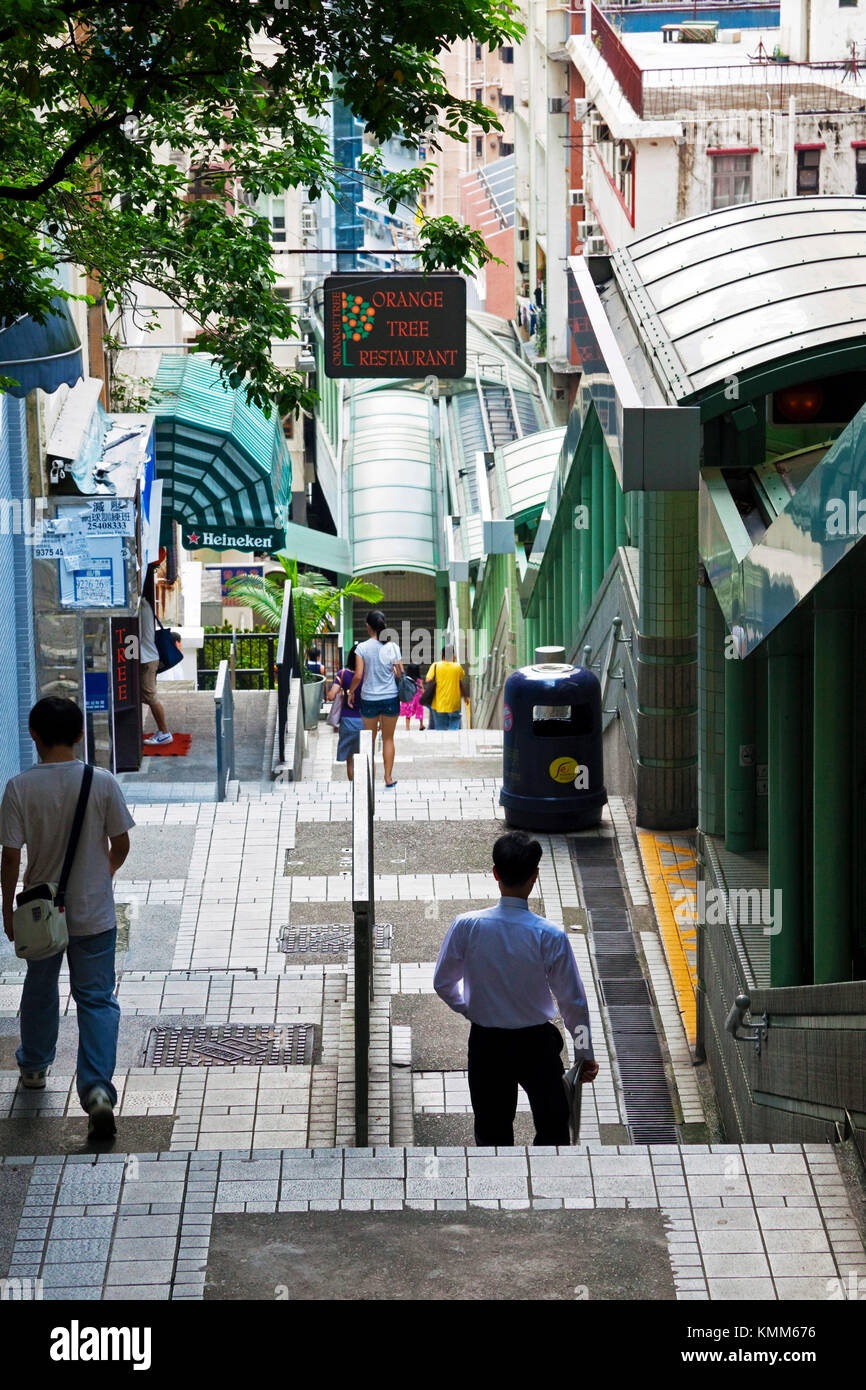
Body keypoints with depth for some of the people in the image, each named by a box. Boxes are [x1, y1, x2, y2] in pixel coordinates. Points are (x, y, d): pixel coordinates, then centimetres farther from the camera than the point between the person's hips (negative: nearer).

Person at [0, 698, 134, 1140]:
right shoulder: (102, 783, -12)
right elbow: (121, 844, -4)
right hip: (94, 912, -1)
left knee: (40, 990, 24)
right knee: (96, 998, 4)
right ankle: (97, 1087, -13)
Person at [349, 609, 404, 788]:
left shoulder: (362, 648, -9)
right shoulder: (393, 647, -5)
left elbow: (358, 676, -12)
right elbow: (401, 673, -4)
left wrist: (351, 691, 4)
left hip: (369, 698, -1)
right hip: (391, 698, 1)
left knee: (370, 739, 13)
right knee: (388, 739, 12)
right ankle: (388, 777, 11)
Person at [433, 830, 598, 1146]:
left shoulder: (466, 926, -15)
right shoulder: (550, 936, -19)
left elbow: (443, 984, -2)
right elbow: (573, 1002, -11)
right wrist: (585, 1054, 3)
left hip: (485, 1043, 2)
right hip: (536, 1044, -1)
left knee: (491, 1132, 15)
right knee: (552, 1128, 15)